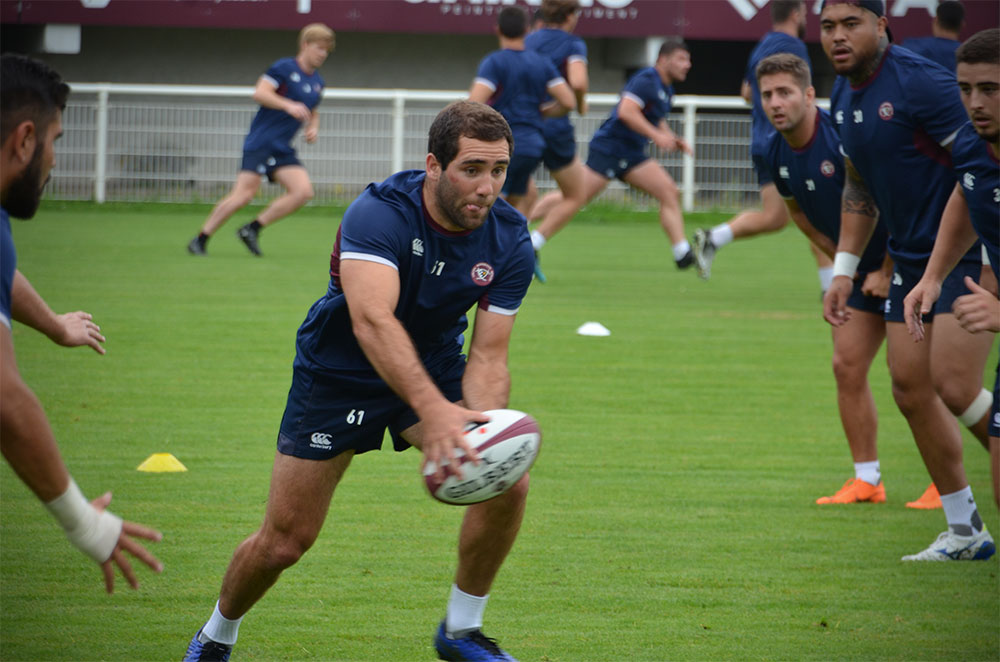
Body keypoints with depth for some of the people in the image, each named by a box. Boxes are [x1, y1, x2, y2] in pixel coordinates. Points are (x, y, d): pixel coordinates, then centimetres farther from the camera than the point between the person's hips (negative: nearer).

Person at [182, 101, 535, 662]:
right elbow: (372, 320, -47)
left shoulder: (510, 240, -17)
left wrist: (480, 423, -39)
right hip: (338, 377, -4)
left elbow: (489, 354, -17)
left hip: (434, 370, 4)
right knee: (285, 539, -2)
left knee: (508, 483, -19)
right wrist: (433, 410, -61)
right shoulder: (379, 213, -32)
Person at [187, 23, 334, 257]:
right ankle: (200, 239, -5)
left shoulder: (317, 82, 16)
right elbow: (260, 92, -15)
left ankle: (253, 229, 0)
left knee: (303, 192, -9)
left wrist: (313, 128, 9)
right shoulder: (285, 68, -6)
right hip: (261, 142, -8)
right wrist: (288, 105, -25)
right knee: (244, 194, -16)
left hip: (283, 149, 8)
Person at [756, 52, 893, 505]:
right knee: (847, 366, 3)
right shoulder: (776, 154, 0)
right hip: (860, 268, 8)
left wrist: (888, 272, -16)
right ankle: (867, 480, 13)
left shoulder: (845, 137, -26)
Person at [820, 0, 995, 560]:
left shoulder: (920, 82, -19)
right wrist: (844, 271, 17)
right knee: (910, 389, 5)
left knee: (955, 388, -17)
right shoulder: (845, 96, 8)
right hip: (911, 259, 9)